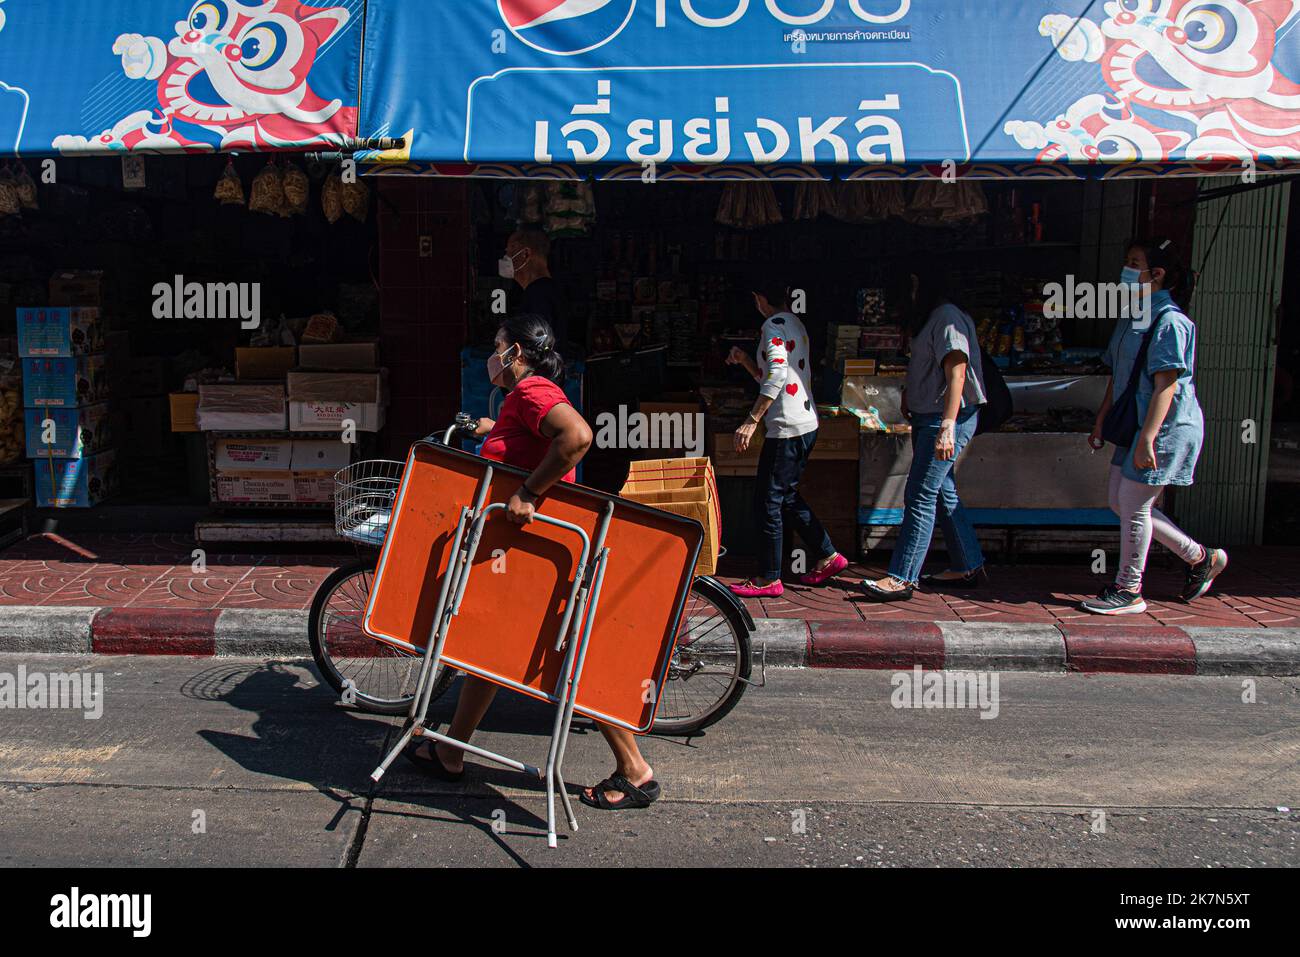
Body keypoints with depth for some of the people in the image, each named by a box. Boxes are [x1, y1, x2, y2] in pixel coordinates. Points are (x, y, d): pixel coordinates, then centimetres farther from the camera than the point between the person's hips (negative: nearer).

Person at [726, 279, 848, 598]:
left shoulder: (774, 325, -11)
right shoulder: (796, 324, 19)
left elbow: (777, 376, -25)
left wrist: (751, 421, -27)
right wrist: (745, 360, 16)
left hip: (787, 428, -10)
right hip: (806, 424, 10)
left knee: (767, 500, -3)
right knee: (786, 496, 19)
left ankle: (769, 579, 3)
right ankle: (827, 557, 23)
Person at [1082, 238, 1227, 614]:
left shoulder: (1170, 321, -16)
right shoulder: (1131, 317, 13)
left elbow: (1166, 385, -22)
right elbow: (1118, 377, 19)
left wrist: (1146, 439, -26)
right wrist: (1100, 422, 19)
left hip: (1166, 428, -10)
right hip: (1135, 425, 10)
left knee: (1133, 504, -4)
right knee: (1121, 502, 12)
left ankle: (1128, 590, 11)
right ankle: (1201, 557, 26)